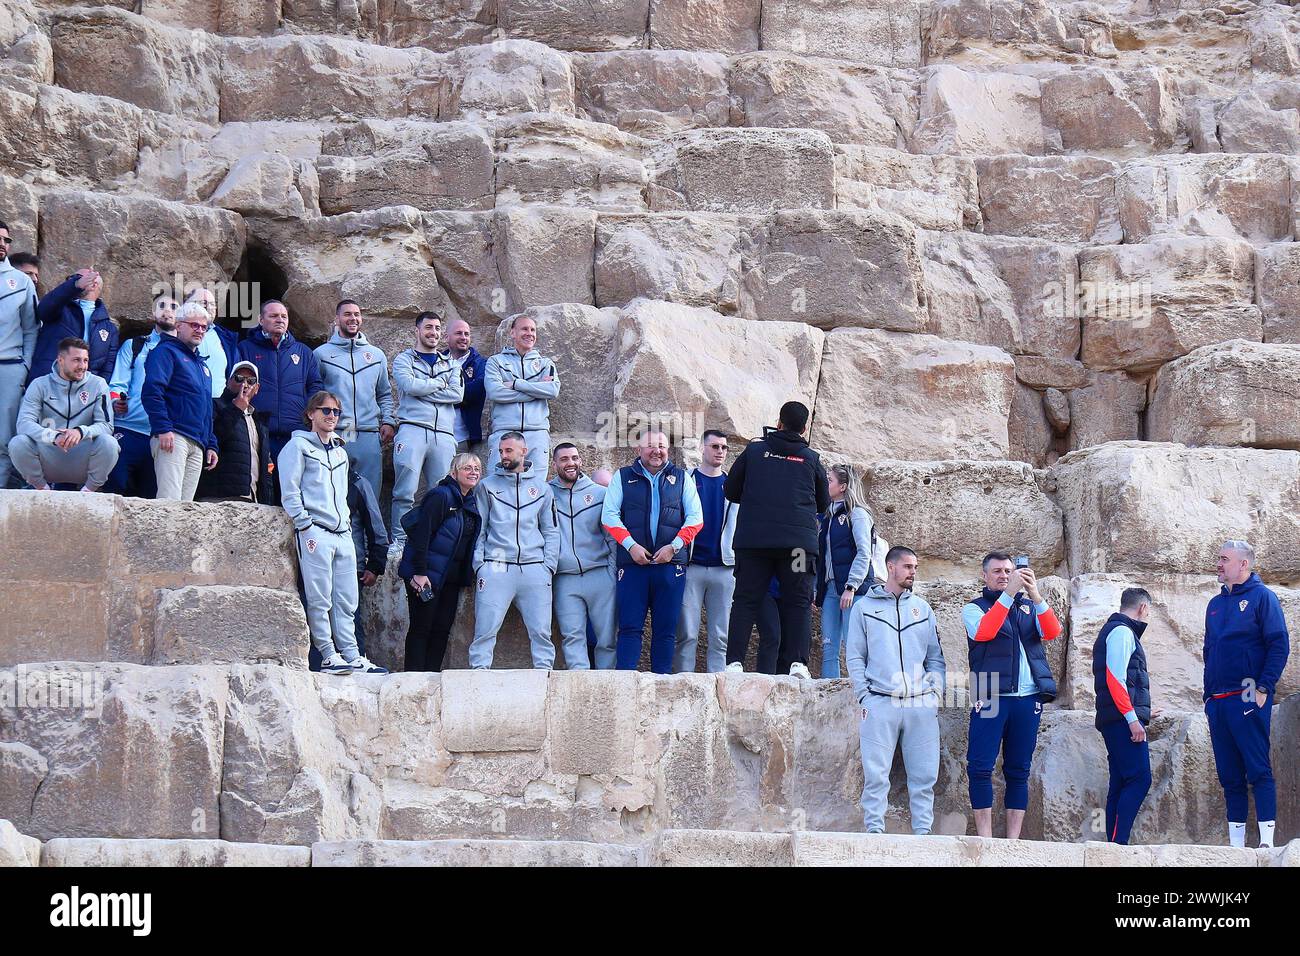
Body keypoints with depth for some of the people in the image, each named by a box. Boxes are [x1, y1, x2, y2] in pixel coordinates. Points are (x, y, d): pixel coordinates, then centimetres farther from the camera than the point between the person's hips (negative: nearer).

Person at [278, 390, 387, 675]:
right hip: (315, 533, -7)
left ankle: (351, 655, 4)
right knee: (320, 599, -9)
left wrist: (347, 521, 16)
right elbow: (289, 492, -6)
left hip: (343, 533, 7)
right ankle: (328, 656, -10)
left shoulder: (340, 452, 24)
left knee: (347, 600, 4)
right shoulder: (298, 446, 2)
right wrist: (306, 528, -13)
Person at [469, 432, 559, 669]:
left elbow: (551, 531, 16)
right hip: (496, 567, -1)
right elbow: (477, 529, 10)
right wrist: (479, 564, -1)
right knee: (485, 631, -8)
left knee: (541, 631, -2)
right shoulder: (488, 485, 12)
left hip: (534, 567, 1)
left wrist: (549, 565, 3)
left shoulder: (541, 487, 15)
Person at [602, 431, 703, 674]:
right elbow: (609, 515, 4)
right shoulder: (623, 477, 11)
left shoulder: (681, 478, 13)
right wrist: (631, 545, -10)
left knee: (666, 629, 0)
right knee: (630, 626, -7)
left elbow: (695, 517, 8)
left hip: (671, 564, 1)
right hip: (632, 563, -1)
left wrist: (674, 546, -7)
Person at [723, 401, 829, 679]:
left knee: (745, 600, 3)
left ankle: (734, 661, -7)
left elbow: (730, 491, 15)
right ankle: (796, 662, -10)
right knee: (798, 603, 3)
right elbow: (823, 503, 20)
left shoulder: (754, 451, 8)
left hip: (753, 538, 0)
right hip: (800, 539, 0)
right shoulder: (811, 459, 9)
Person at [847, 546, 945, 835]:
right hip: (879, 703, -3)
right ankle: (874, 830, -3)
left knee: (924, 774, 0)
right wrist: (864, 697, -4)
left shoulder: (922, 608, 16)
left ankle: (923, 830, 4)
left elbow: (936, 656, 18)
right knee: (876, 774, -5)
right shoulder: (865, 607, 8)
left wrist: (936, 692, 4)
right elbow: (854, 657, 6)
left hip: (921, 704, 3)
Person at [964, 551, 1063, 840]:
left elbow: (1052, 632, -2)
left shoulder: (1029, 607, 17)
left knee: (1018, 770, 4)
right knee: (980, 768, -10)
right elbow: (983, 632, -15)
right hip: (991, 697, -3)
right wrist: (1009, 593, -22)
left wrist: (1035, 594, -17)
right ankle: (984, 839, -7)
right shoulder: (974, 609, 8)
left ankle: (1013, 839, 5)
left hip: (1028, 698, 3)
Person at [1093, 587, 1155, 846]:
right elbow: (1115, 678, -17)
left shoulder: (1117, 630, 24)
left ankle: (1115, 844, 5)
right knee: (1139, 779, -15)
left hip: (1118, 721, 10)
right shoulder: (1122, 632, -7)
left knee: (1121, 783, 7)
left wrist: (1141, 712, 39)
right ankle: (1117, 842, -21)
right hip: (1124, 719, -10)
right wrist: (1133, 718, -21)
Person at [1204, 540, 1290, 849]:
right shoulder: (1216, 604, 19)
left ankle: (1267, 840, -12)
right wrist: (1208, 695, 15)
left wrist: (1264, 688, -16)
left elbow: (1280, 645, -8)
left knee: (1258, 770, -10)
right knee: (1229, 775, 7)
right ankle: (1235, 844, 10)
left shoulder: (1261, 597, -1)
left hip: (1248, 699, -7)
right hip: (1218, 703, 7)